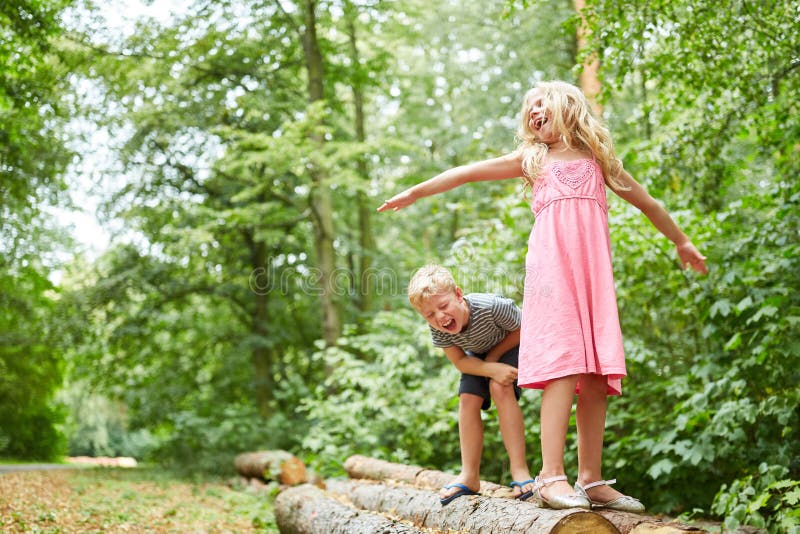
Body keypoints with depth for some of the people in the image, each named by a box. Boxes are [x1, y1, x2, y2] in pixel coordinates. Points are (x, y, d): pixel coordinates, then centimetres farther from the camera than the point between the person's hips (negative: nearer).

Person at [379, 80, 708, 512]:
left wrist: (681, 242, 39)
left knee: (597, 376, -3)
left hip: (594, 271, 2)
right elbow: (469, 173, 20)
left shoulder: (597, 160, 23)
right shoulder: (531, 159, 21)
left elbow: (646, 202, 32)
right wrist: (415, 192, 17)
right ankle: (551, 477, -22)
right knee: (564, 367, -18)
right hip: (551, 263, -2)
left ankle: (591, 480, 1)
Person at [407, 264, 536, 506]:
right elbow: (460, 361, -19)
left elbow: (523, 330, -23)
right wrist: (492, 369, -36)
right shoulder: (437, 330, -29)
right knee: (468, 400, -9)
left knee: (500, 389, -26)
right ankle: (470, 477, -3)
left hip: (510, 346, -5)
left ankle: (519, 470, -25)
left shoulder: (491, 306, -41)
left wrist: (493, 356, -25)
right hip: (478, 356, 5)